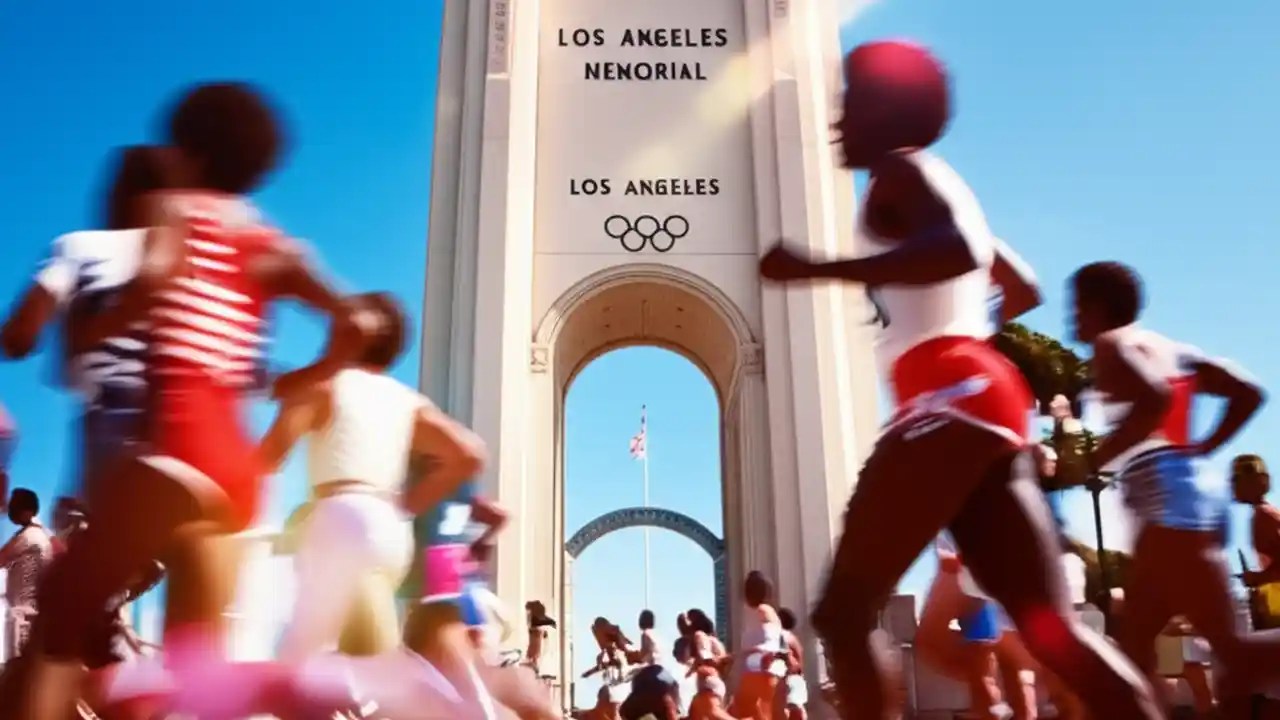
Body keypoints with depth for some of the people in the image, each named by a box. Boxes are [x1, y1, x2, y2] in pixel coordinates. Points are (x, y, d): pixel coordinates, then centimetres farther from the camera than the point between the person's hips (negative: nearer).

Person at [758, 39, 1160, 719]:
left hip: (949, 398, -10)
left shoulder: (901, 170, 2)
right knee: (1052, 627, 4)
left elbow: (958, 251, -21)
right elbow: (1024, 289, 36)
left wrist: (817, 268, -19)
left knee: (842, 613, -7)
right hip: (981, 394, 10)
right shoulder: (939, 190, 28)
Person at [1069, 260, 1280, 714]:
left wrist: (1095, 460, -16)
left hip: (1171, 497, -10)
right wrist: (1204, 448, 18)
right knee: (1134, 642, 12)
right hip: (1191, 490, 10)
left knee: (1231, 646, -12)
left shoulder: (1112, 345, -2)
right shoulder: (1170, 349, 23)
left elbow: (1155, 397, -22)